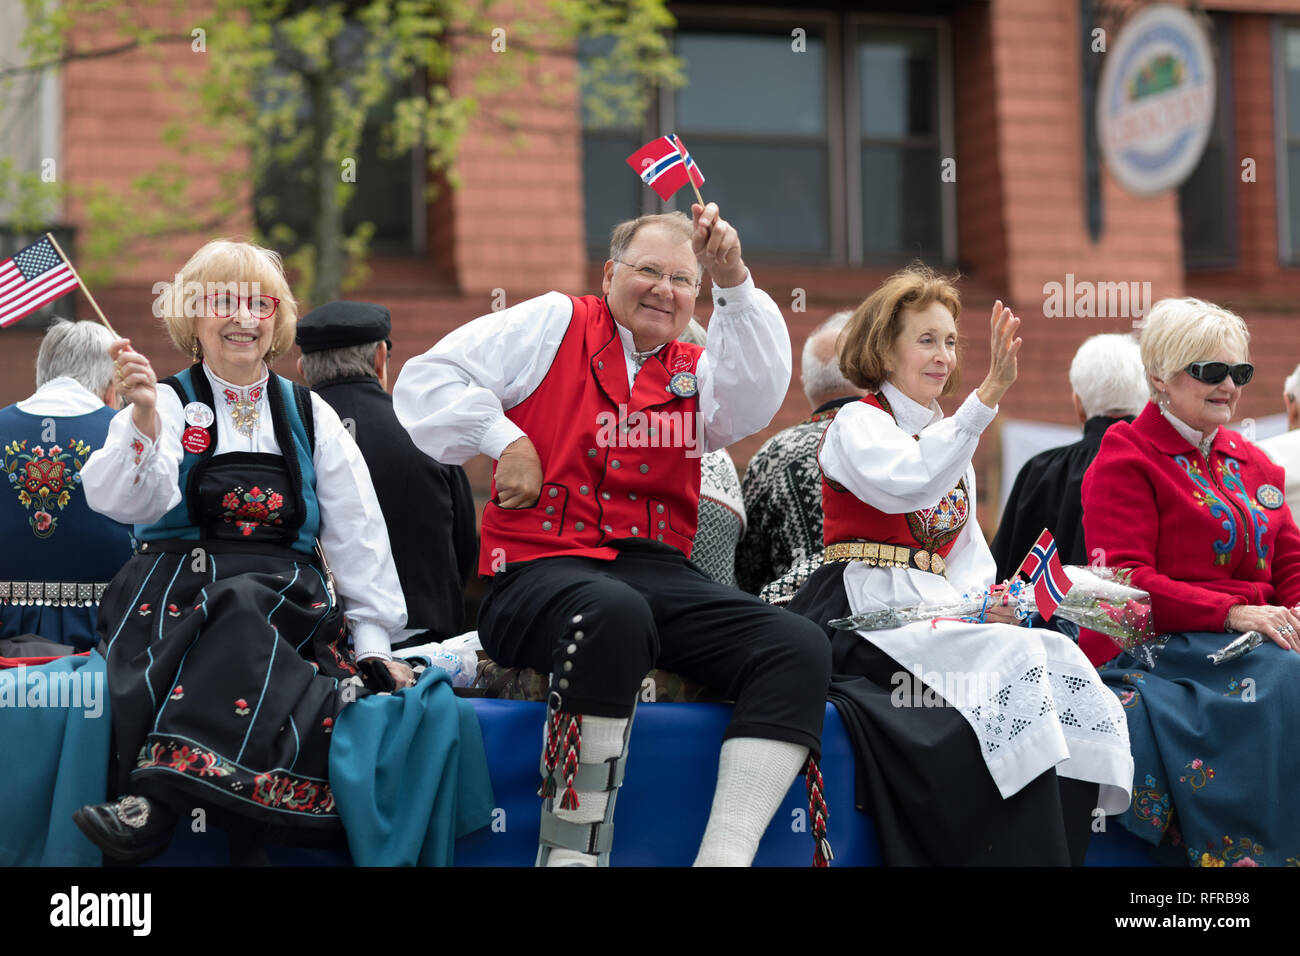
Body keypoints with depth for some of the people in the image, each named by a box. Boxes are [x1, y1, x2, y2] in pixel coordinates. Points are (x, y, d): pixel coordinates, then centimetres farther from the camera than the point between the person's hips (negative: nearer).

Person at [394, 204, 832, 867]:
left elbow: (758, 393, 0)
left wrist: (733, 283, -12)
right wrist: (503, 439, -2)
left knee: (798, 648, -21)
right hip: (542, 569, -5)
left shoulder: (694, 375, 23)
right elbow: (426, 381, 11)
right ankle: (570, 852, -37)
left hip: (656, 573, 5)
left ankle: (723, 855, -30)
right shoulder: (554, 325, 15)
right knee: (614, 614, -41)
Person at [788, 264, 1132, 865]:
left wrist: (983, 602, -2)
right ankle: (1026, 855, -31)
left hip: (937, 611, 7)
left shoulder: (947, 438, 23)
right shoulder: (859, 423, 0)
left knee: (1062, 661, -19)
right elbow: (910, 484, -24)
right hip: (867, 613, -7)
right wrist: (988, 394, -29)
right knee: (1009, 658, -30)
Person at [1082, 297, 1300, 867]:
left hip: (1248, 638, 6)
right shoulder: (1125, 460, 1)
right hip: (1161, 646, -6)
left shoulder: (1251, 464, 23)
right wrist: (1232, 613, -19)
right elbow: (1127, 580, -9)